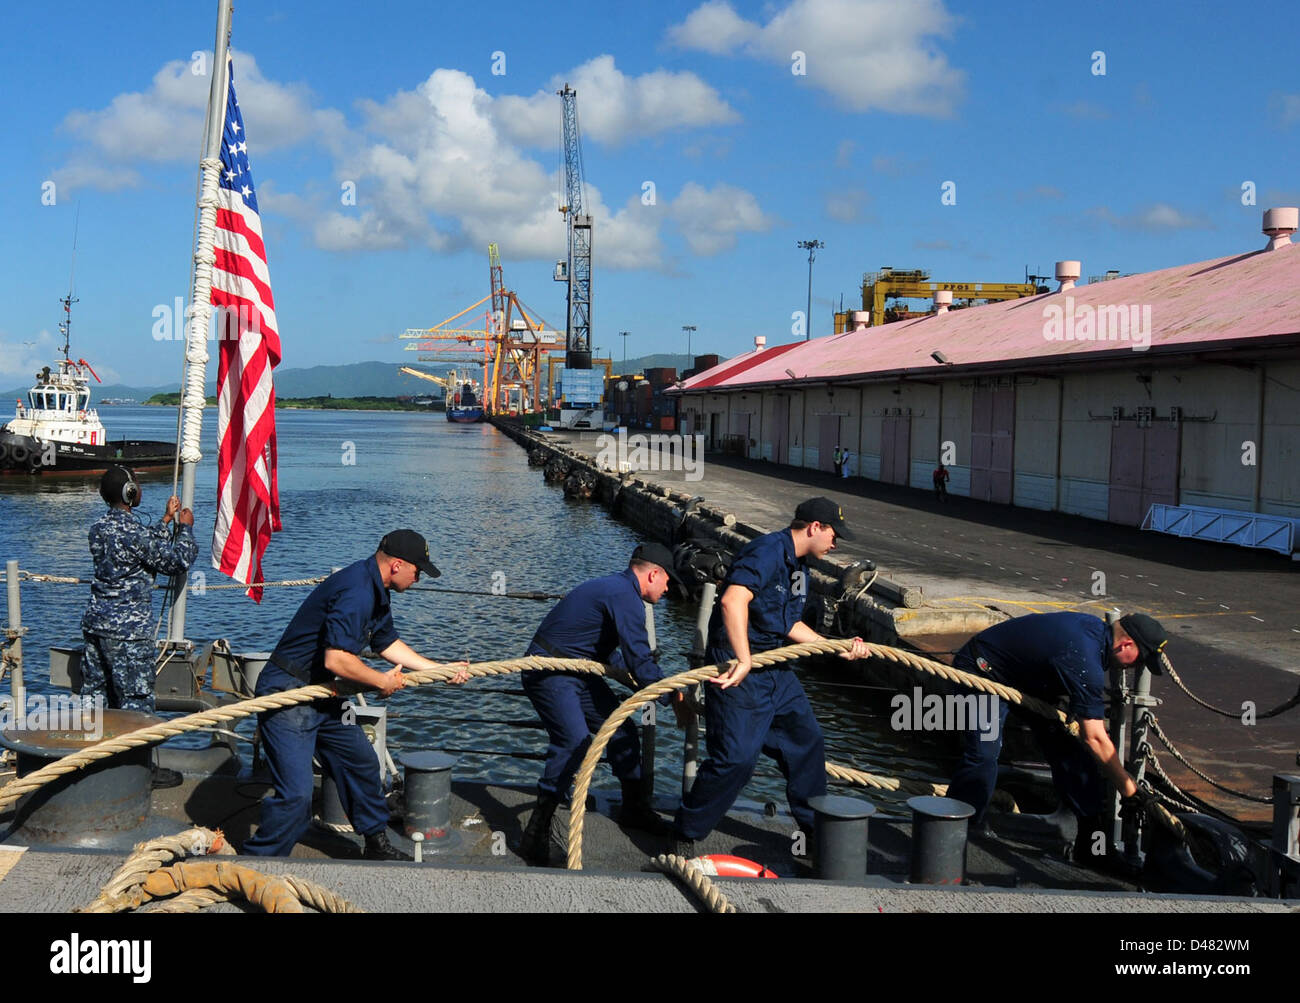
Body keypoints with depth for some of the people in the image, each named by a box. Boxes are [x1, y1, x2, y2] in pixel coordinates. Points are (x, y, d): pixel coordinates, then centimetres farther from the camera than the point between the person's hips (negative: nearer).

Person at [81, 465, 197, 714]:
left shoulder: (99, 527, 7)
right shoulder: (132, 531, -18)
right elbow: (177, 561, -12)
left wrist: (167, 519, 27)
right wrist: (186, 528, 3)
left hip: (95, 622, 8)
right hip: (128, 630, -8)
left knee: (93, 694, 12)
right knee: (136, 700, -1)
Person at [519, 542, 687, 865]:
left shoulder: (615, 588, 13)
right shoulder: (625, 596, -20)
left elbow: (610, 653, 28)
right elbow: (639, 659, -21)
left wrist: (633, 673, 39)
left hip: (579, 672, 11)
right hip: (549, 672, -11)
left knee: (622, 729, 14)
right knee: (574, 740, -27)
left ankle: (634, 807, 32)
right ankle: (536, 834, -24)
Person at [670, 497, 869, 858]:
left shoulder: (799, 566, 14)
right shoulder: (767, 552, -20)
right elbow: (733, 601, -35)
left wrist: (837, 648, 17)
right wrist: (744, 661, -38)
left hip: (775, 670, 10)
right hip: (740, 670, -10)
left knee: (806, 740, 13)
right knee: (736, 757, -13)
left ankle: (816, 826, 30)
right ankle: (684, 835, 2)